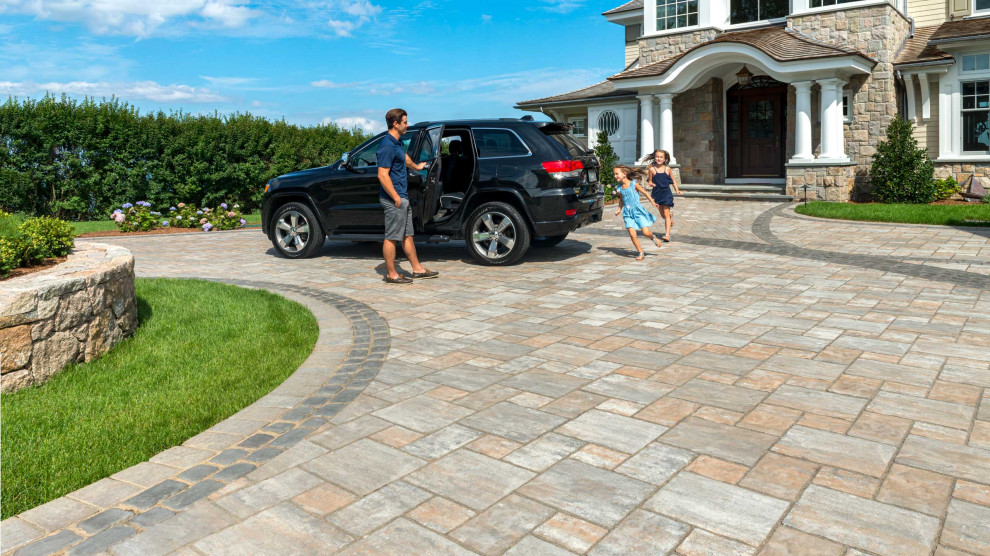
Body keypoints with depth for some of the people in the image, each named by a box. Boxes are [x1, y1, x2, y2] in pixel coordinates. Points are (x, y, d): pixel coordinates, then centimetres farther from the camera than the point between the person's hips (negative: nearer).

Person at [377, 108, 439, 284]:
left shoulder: (397, 143, 13)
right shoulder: (388, 146, -18)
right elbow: (382, 175, -23)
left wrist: (416, 166, 54)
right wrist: (396, 198, -22)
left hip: (402, 197, 10)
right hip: (394, 199, -10)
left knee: (407, 235, 15)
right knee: (392, 237, -2)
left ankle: (417, 269, 23)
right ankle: (391, 274, 6)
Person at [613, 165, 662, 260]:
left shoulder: (634, 184, -7)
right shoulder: (619, 188, 6)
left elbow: (645, 192, -2)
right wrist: (619, 209, 7)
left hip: (638, 210, -3)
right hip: (628, 213, 3)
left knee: (645, 232, -8)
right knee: (632, 234, -8)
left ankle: (653, 238, 28)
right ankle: (640, 253, 8)